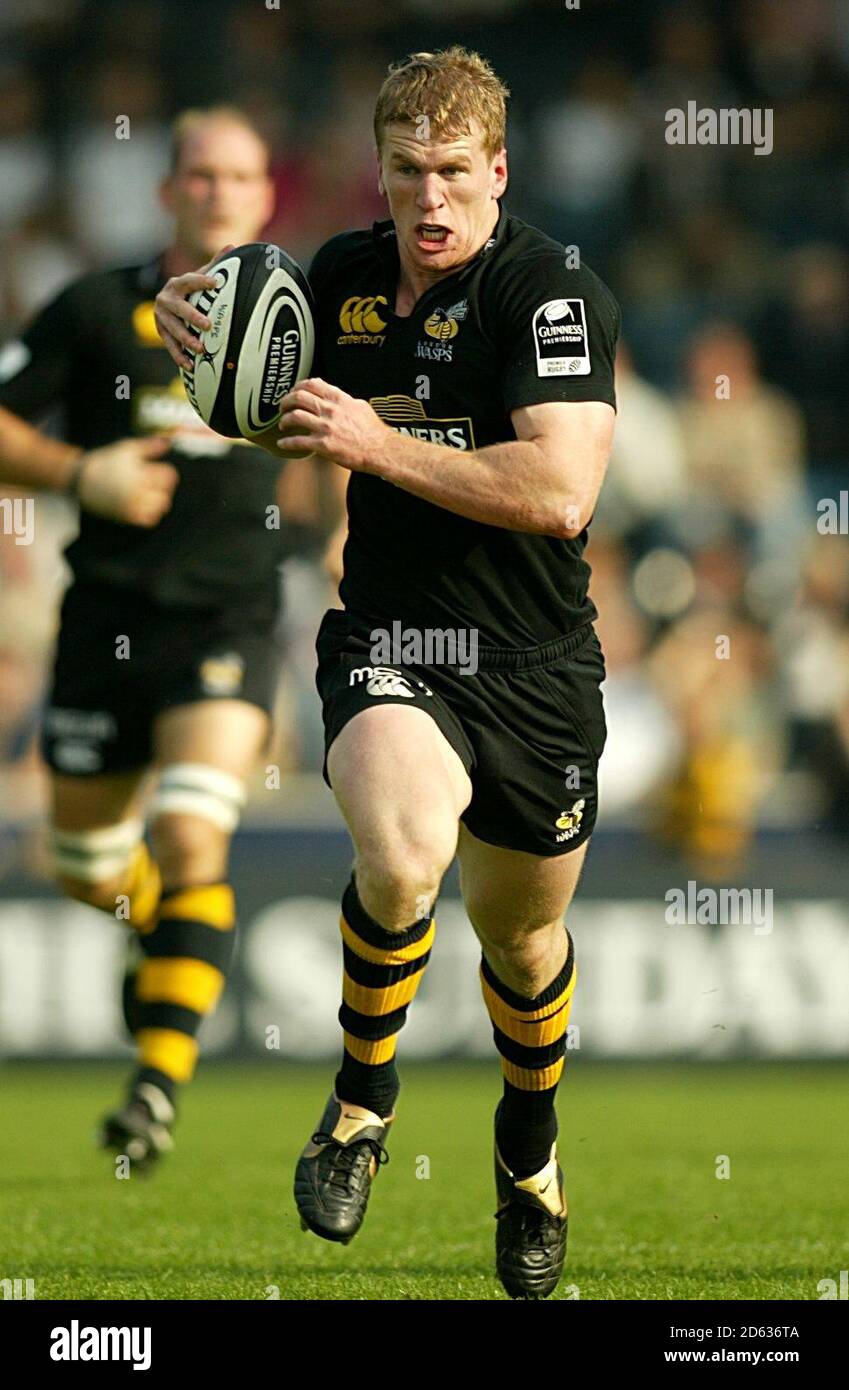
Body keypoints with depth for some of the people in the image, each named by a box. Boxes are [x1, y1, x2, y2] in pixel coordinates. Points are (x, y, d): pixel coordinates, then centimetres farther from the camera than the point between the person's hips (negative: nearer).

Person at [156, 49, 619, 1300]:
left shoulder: (555, 293, -14)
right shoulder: (346, 274, 3)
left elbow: (559, 494, -25)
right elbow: (281, 418, 24)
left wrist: (381, 445, -25)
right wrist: (198, 321, 2)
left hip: (533, 666, -1)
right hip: (389, 641, 1)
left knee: (522, 930, 17)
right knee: (403, 847, -31)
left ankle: (530, 1152, 47)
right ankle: (363, 1093, -6)